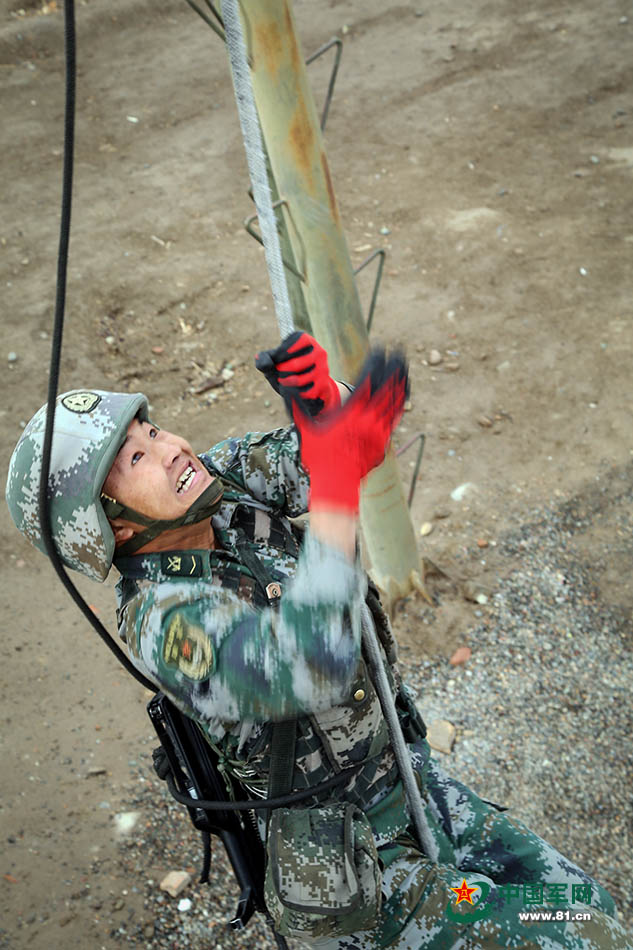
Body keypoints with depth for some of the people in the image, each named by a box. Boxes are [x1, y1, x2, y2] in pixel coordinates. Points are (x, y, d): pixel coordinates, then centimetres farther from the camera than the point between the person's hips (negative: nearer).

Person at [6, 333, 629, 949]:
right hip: (351, 869, -7)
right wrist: (336, 484, -47)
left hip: (410, 779, 7)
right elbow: (311, 669, -44)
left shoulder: (220, 485, -6)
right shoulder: (164, 623, -28)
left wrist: (321, 398, -29)